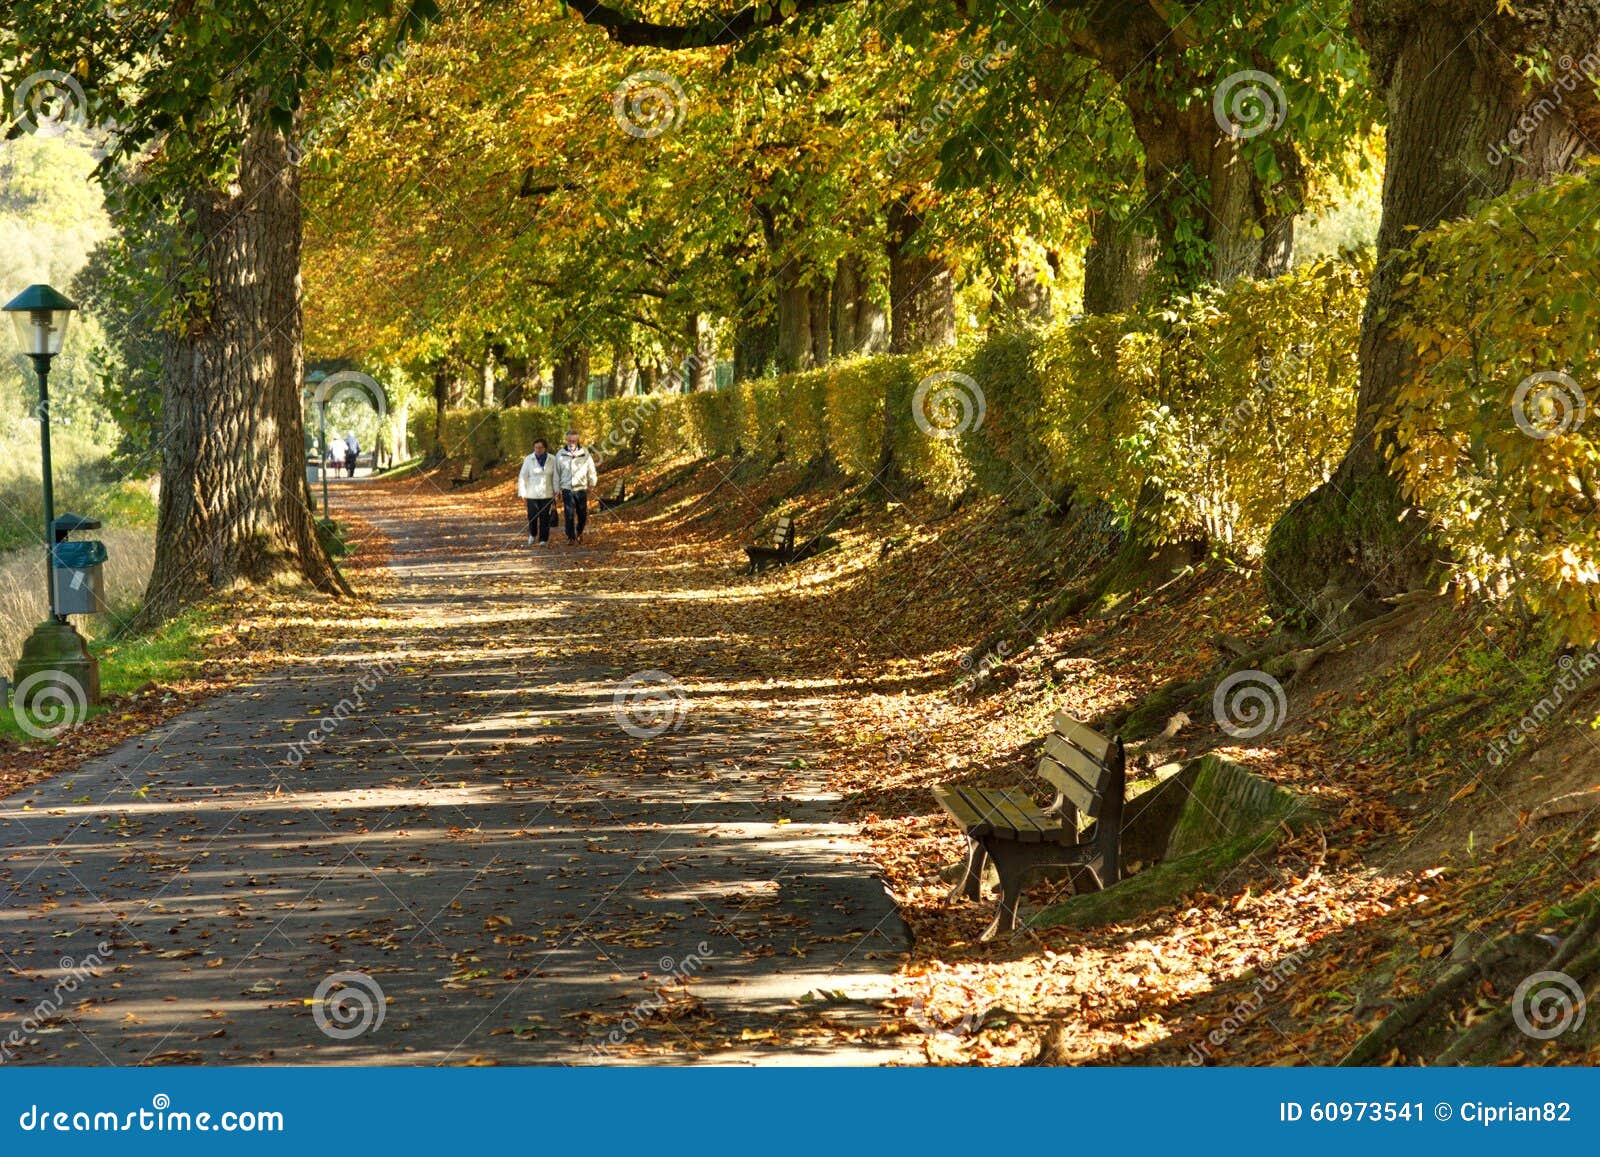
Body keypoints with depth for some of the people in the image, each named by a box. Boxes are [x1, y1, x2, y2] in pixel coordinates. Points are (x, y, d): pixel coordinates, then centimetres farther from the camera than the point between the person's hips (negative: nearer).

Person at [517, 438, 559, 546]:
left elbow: (556, 476, 5)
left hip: (547, 494, 0)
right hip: (532, 494, 0)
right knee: (532, 517, 0)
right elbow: (522, 477, 1)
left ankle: (543, 540, 7)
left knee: (545, 518, -1)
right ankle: (533, 534, 28)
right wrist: (522, 493, -3)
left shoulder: (552, 460, 0)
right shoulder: (528, 460, -2)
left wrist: (556, 491, 1)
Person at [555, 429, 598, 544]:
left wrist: (592, 485, 7)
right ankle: (571, 537, 2)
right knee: (569, 514, -6)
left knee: (582, 514, 9)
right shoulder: (560, 455, 1)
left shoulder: (585, 454, 0)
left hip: (581, 488, 1)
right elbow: (556, 473, 8)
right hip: (567, 488, -1)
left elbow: (591, 470, 9)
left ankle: (579, 532, 35)